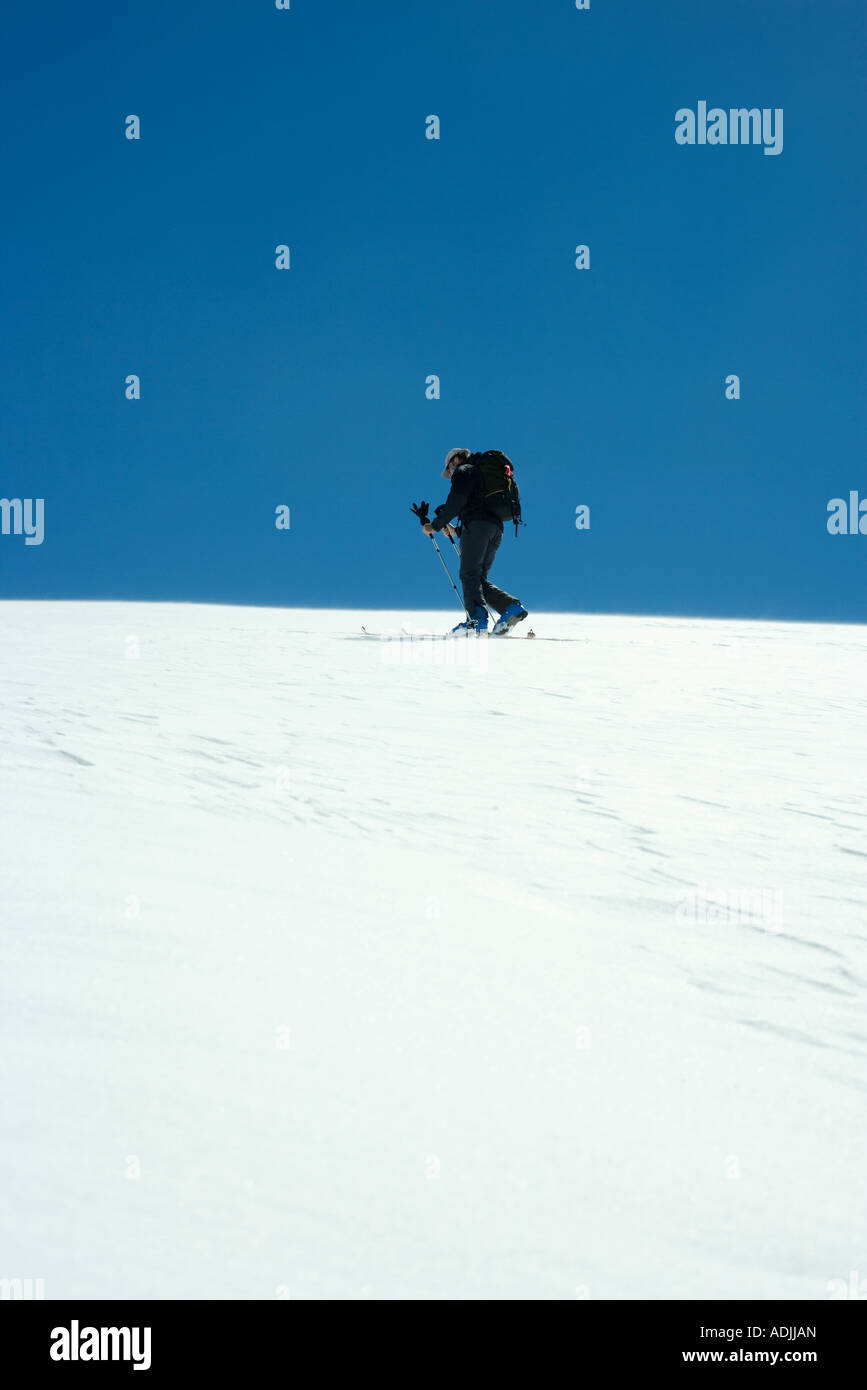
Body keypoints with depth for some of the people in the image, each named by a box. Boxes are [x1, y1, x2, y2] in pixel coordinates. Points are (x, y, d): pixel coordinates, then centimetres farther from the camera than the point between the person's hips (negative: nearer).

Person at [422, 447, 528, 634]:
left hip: (477, 523, -8)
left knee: (469, 573, -15)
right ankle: (512, 606, -10)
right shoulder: (482, 474, 37)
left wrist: (437, 525, -4)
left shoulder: (464, 471, 10)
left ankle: (477, 619, -32)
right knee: (480, 579, 7)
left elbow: (457, 501, -7)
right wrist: (458, 531, 35)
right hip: (496, 528, 8)